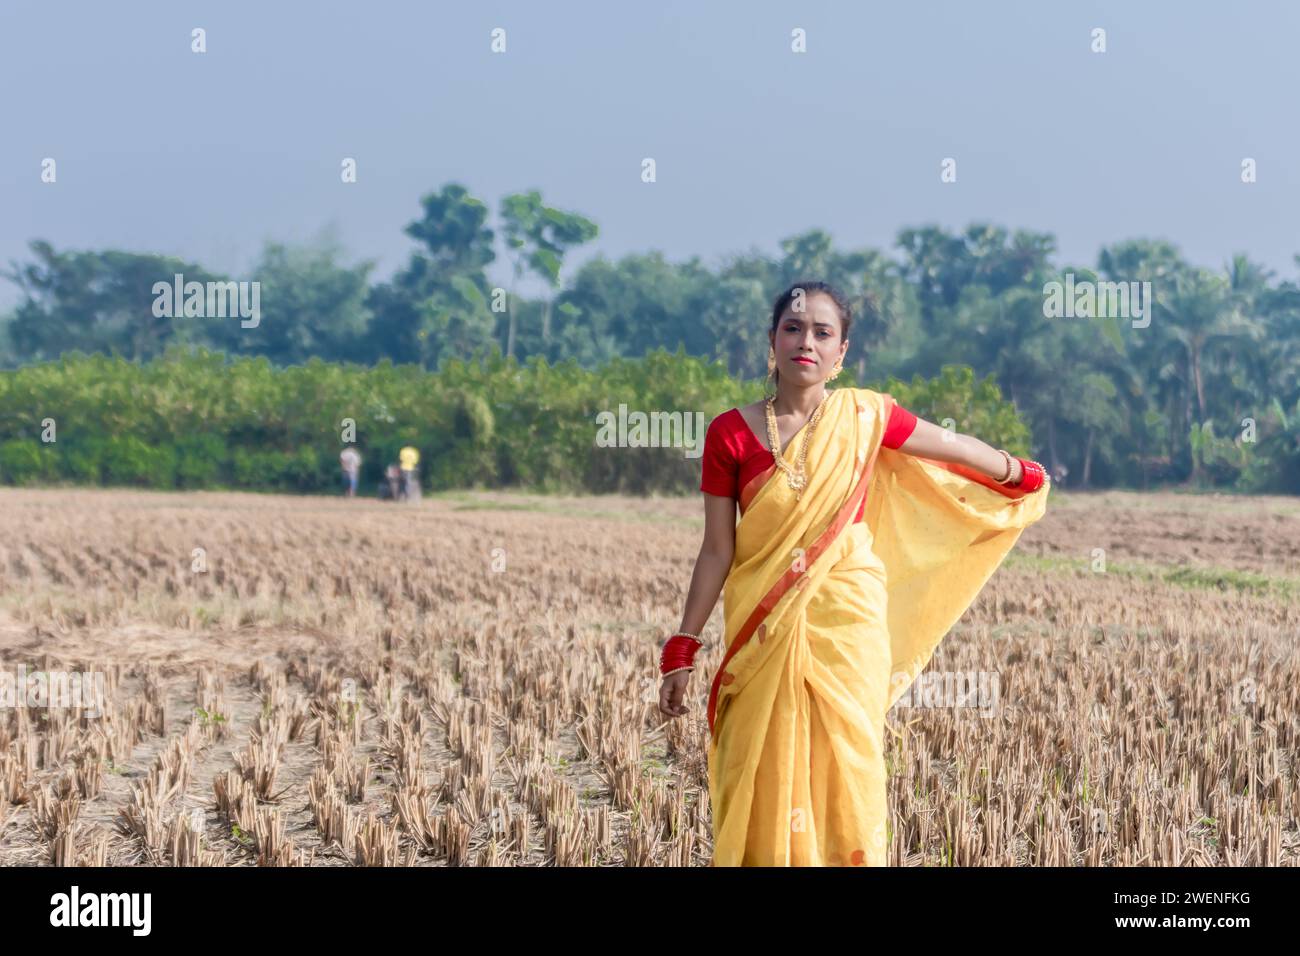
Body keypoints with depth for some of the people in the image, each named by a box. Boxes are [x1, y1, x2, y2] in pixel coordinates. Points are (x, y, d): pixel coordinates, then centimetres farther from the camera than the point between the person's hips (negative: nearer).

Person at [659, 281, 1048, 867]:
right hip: (762, 636, 0)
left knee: (845, 774, 0)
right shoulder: (730, 435, -3)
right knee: (763, 781, 1)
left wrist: (1020, 475, 31)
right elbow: (717, 551, 0)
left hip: (848, 627, 0)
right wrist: (682, 650, -2)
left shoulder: (865, 416, -1)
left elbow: (959, 450, 16)